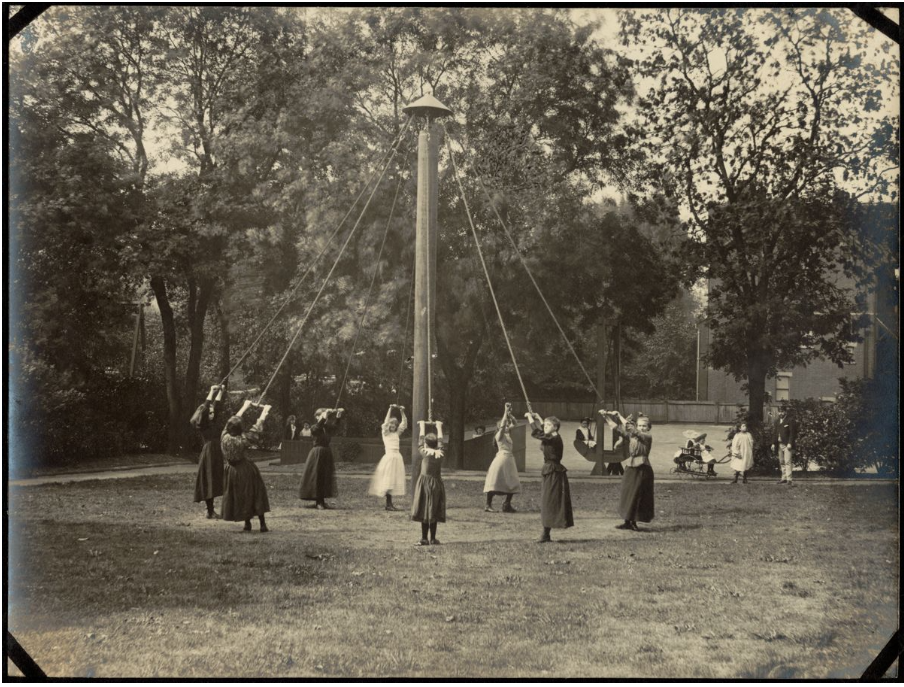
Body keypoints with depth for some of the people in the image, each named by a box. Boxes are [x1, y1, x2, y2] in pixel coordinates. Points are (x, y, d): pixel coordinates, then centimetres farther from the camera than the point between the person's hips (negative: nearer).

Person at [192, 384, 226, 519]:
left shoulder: (213, 423, 14)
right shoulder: (201, 424, -5)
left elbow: (217, 407, 16)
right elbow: (204, 409, -15)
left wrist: (220, 392, 12)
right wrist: (211, 392, -12)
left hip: (216, 455, 8)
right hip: (208, 453, -8)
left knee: (214, 482, 9)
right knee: (208, 482, -5)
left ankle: (211, 510, 14)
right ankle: (210, 512, -3)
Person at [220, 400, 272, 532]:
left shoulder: (224, 437, -12)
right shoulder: (241, 441, -25)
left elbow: (233, 420, 1)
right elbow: (256, 429, -17)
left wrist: (244, 407, 12)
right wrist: (265, 412, -5)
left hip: (231, 471, 4)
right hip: (245, 470, -4)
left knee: (238, 496, 16)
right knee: (255, 494, 7)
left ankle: (247, 524, 20)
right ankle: (262, 524, 8)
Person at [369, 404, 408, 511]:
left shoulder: (397, 433, 15)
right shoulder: (385, 433, 3)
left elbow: (404, 423, 11)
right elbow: (386, 422, -11)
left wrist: (402, 412, 2)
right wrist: (390, 409, -13)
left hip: (397, 457, 6)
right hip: (389, 457, -6)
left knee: (394, 481, 5)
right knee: (388, 481, -7)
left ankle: (390, 504, 7)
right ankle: (388, 504, -7)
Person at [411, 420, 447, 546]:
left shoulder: (424, 453, -7)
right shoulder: (440, 453, -2)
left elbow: (420, 442, 9)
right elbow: (441, 442, 15)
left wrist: (422, 427, 23)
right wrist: (439, 428, 30)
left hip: (424, 482, -2)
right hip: (436, 484, 2)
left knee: (424, 511, 2)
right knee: (433, 512, 6)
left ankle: (424, 539, 3)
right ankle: (433, 539, 8)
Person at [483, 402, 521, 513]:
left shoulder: (508, 434, 15)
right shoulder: (499, 435, -6)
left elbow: (513, 422, 19)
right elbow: (502, 424, -22)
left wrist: (510, 414, 5)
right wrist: (506, 412, -21)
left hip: (509, 459, 9)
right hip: (502, 457, -9)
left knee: (512, 484, 8)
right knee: (495, 483, -8)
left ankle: (507, 505, 15)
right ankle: (488, 505, -5)